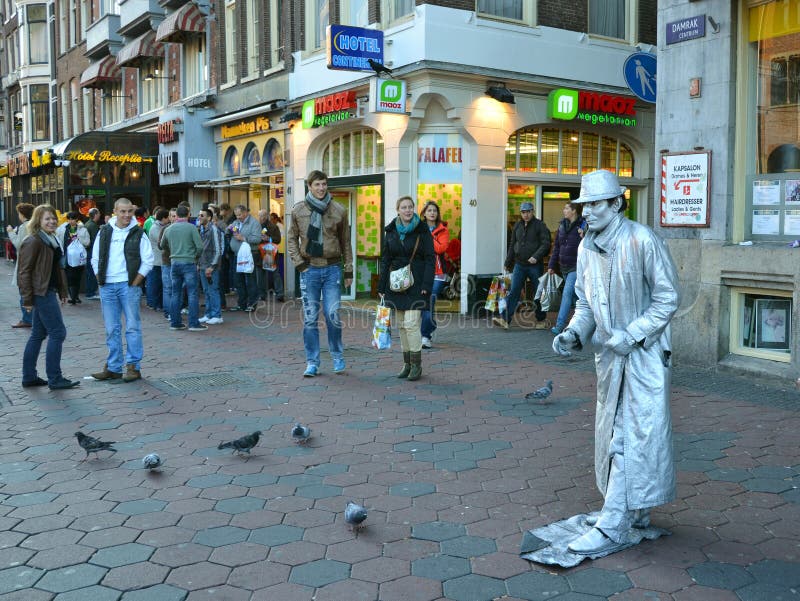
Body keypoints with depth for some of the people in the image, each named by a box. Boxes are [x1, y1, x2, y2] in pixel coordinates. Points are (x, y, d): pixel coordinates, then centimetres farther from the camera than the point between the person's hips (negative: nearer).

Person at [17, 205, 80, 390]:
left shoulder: (52, 240, 15)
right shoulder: (33, 242, -13)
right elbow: (24, 272, -14)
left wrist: (62, 291, 15)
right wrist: (27, 299, -17)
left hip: (48, 292, 9)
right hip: (41, 292, -9)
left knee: (39, 334, 12)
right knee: (57, 332, -9)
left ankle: (29, 377, 19)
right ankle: (55, 379, -3)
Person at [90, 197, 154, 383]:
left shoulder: (138, 234, 0)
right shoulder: (104, 232, 10)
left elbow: (147, 261, -3)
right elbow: (95, 259, 14)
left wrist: (134, 284, -8)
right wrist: (101, 280, 4)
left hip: (129, 286, -3)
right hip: (107, 287, 4)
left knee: (132, 327, 0)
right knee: (112, 329, 9)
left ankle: (133, 366, 7)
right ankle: (113, 368, 16)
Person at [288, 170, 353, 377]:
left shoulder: (339, 211, 2)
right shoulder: (298, 211, 3)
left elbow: (346, 243, 8)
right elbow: (292, 240, 10)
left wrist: (348, 271, 6)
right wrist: (299, 264, -1)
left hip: (332, 268, 0)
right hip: (309, 269, 1)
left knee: (333, 314, -3)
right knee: (310, 317, 3)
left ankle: (337, 356, 18)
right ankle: (312, 362, 11)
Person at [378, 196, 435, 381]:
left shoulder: (422, 230, -2)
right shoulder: (391, 231, 9)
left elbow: (430, 259, -4)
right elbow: (385, 260, 12)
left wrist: (426, 285, -13)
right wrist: (382, 286, 7)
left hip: (415, 284, -4)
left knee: (411, 323, -11)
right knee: (401, 325, 8)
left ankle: (416, 364, 0)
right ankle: (407, 363, 17)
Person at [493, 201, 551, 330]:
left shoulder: (540, 225, -2)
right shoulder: (517, 226, 12)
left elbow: (545, 244, -9)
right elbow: (512, 246, 19)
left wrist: (536, 257, -23)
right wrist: (508, 263, 18)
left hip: (535, 266, -4)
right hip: (519, 265, 4)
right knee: (514, 291, -6)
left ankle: (540, 320, 18)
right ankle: (505, 319, -12)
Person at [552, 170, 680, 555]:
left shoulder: (642, 241, -17)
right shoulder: (587, 247, 4)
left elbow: (668, 297, -13)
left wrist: (632, 334, -21)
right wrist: (573, 334, -6)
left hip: (644, 354, -7)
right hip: (609, 354, 8)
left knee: (631, 437, -7)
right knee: (612, 432, 15)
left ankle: (614, 527, -3)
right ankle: (634, 512, 32)